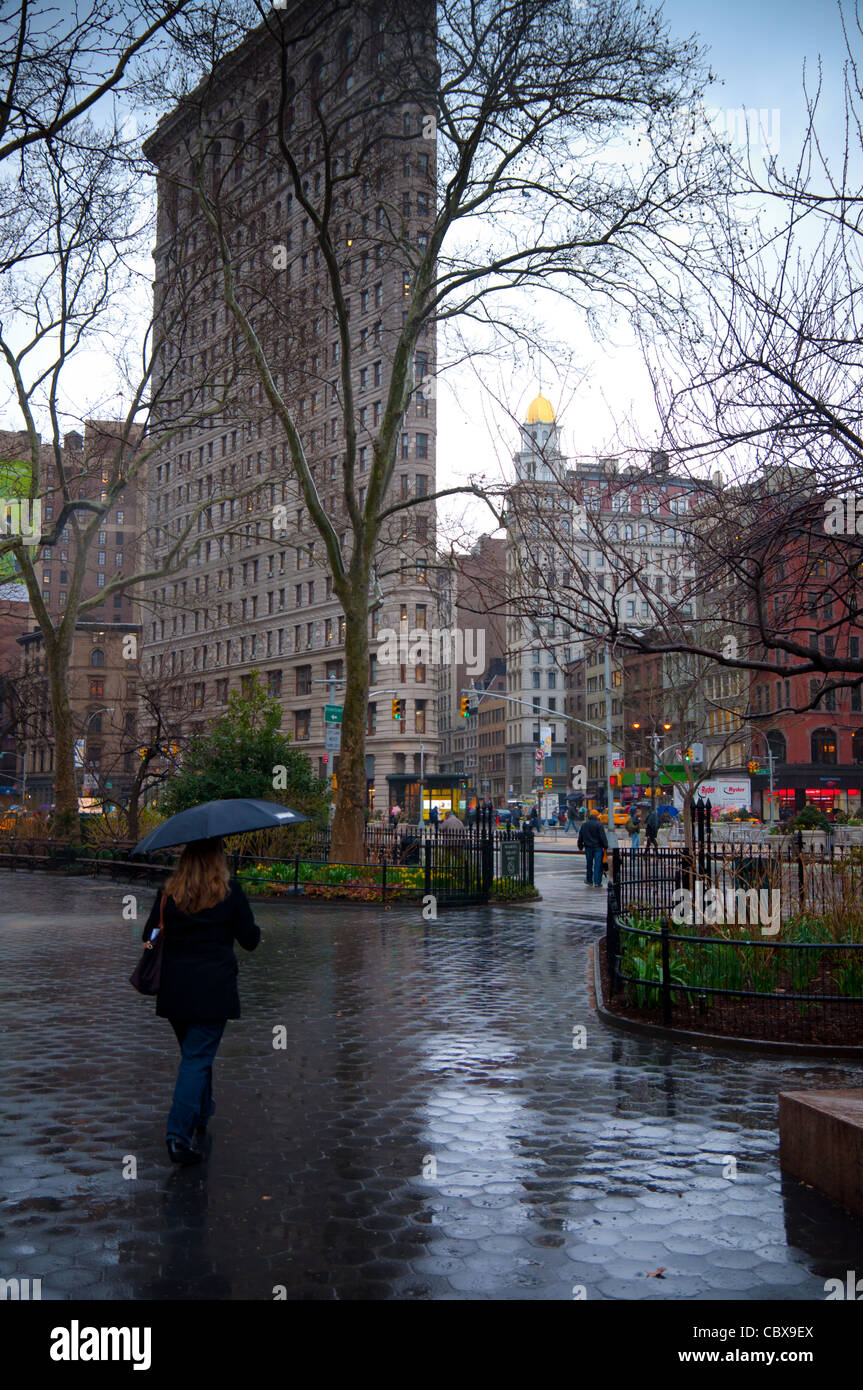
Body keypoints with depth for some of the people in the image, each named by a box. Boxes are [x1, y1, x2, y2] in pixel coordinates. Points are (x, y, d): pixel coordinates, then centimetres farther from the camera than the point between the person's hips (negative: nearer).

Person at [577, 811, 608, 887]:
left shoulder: (584, 825, 6)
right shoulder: (599, 825, -10)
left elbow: (580, 837, 13)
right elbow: (603, 837, -14)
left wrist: (580, 846, 22)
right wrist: (606, 846, -8)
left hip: (588, 847, 4)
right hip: (597, 847, -4)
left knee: (589, 864, 16)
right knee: (598, 865, -3)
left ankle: (589, 880, 25)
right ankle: (597, 882, -7)